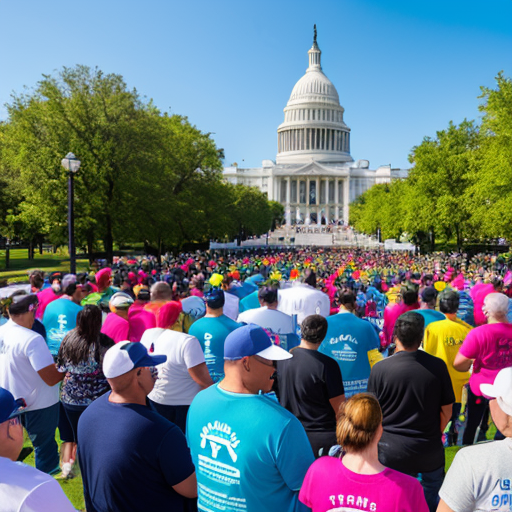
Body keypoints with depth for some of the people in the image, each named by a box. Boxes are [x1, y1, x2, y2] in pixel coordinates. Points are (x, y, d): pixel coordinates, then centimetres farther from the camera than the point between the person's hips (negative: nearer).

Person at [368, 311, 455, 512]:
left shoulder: (380, 368, -14)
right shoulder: (438, 366, -10)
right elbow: (446, 411, 0)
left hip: (392, 451, -1)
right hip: (429, 450, 2)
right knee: (432, 487, 26)